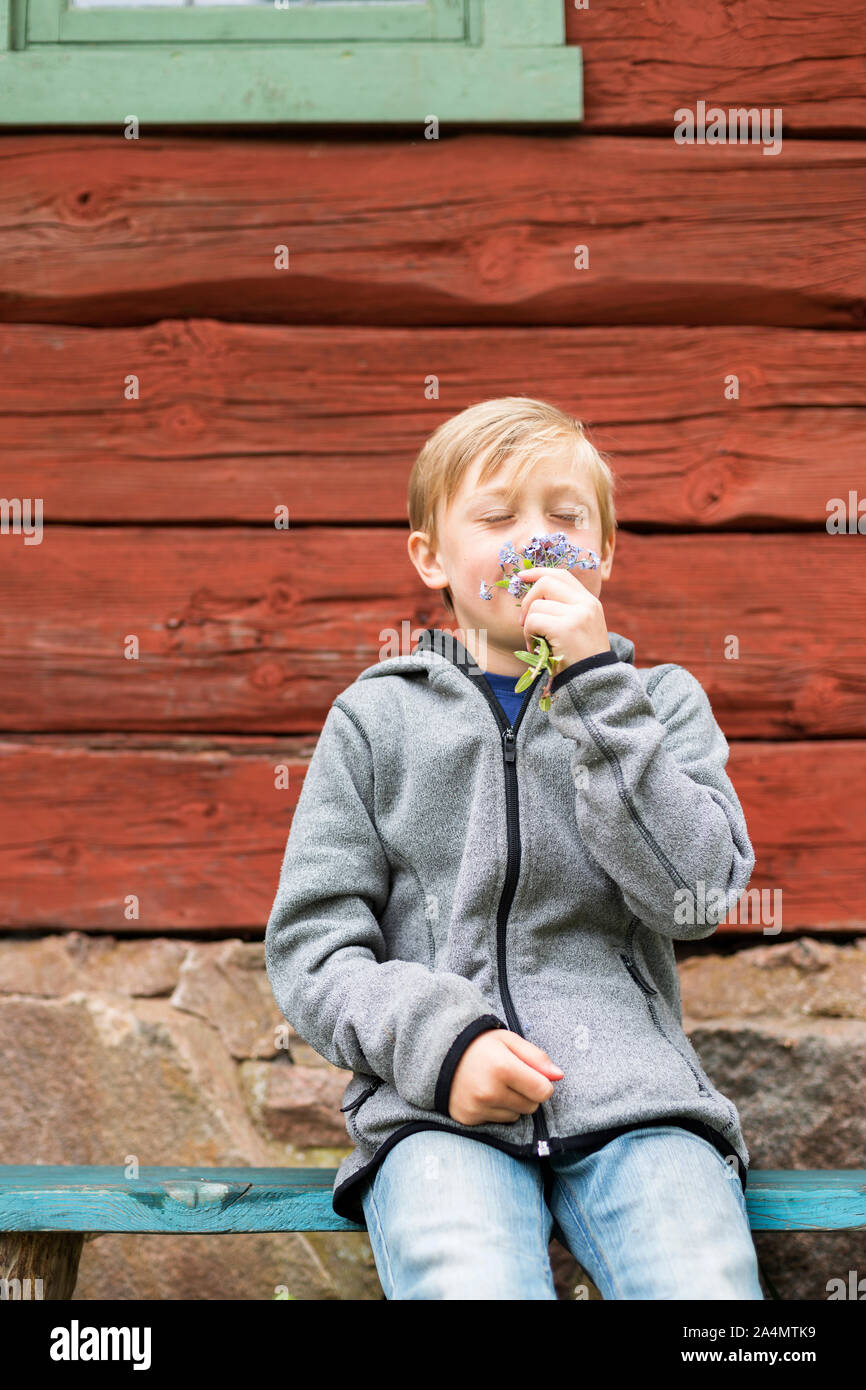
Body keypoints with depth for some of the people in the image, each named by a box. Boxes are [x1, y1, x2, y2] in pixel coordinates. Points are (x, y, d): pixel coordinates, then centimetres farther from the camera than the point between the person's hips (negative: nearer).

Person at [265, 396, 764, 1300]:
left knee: (705, 1284, -29)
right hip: (434, 1107, -1)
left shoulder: (661, 704, 15)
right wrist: (438, 1039, -10)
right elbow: (310, 944, 8)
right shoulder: (377, 717, 13)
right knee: (471, 1286, -33)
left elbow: (695, 895, -3)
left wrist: (596, 688, -6)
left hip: (631, 1094, 1)